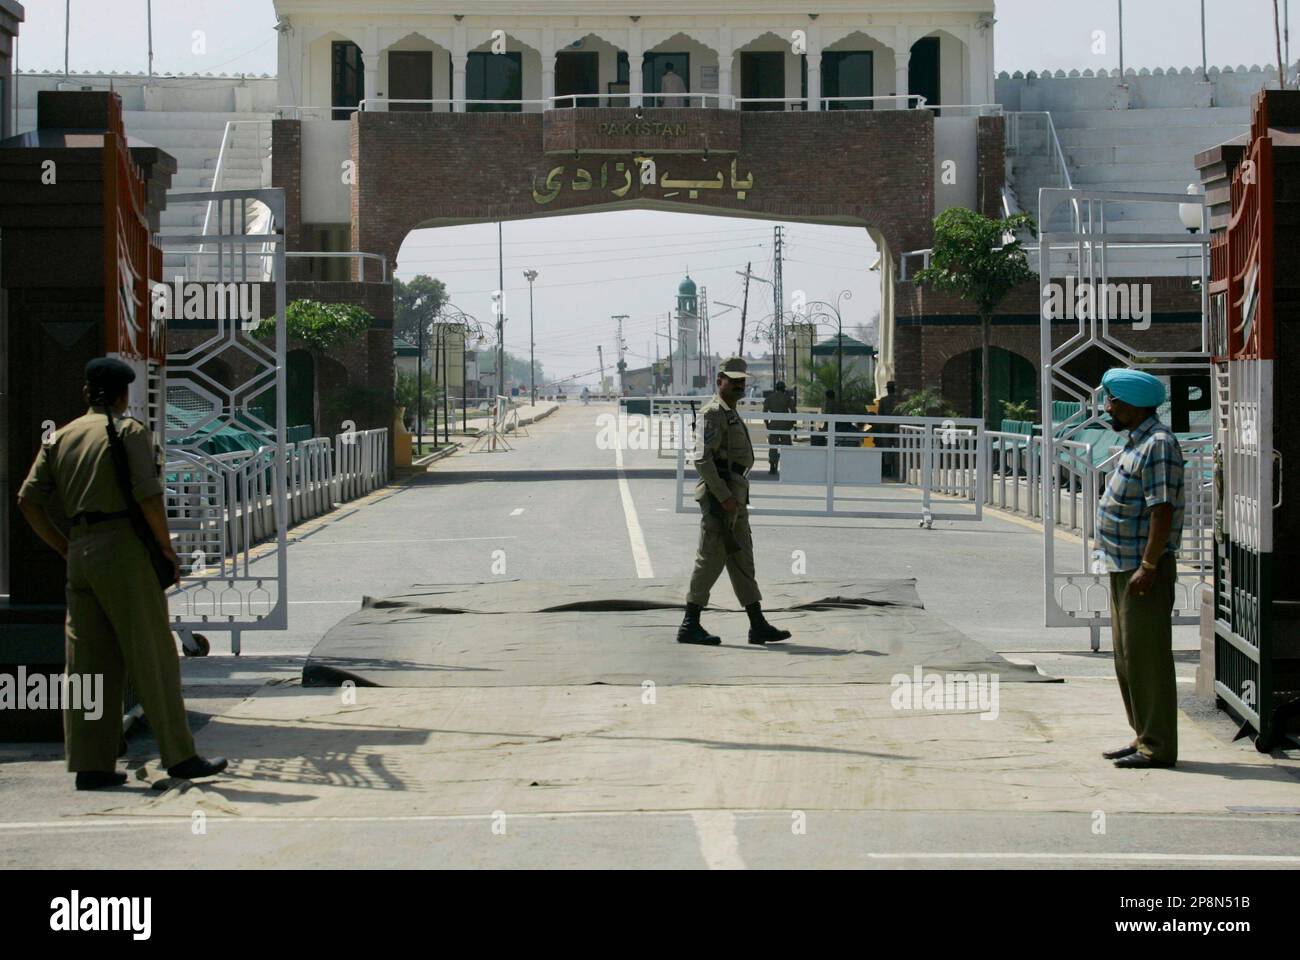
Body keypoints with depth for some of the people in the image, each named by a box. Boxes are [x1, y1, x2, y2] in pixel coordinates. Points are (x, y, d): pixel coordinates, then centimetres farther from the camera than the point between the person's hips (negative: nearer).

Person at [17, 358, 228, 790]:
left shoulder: (60, 437, 15)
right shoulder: (129, 430, -3)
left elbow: (28, 502, 10)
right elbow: (148, 495, -15)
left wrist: (67, 550, 16)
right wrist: (167, 548, -4)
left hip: (81, 554, 6)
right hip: (123, 548, -6)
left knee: (90, 662, 6)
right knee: (152, 657, -3)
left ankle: (91, 765, 4)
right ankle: (179, 755, -3)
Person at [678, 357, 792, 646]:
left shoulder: (731, 414, 19)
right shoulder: (713, 413, -12)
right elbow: (702, 459, -22)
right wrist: (724, 497, -23)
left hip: (734, 498, 10)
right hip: (719, 496, -10)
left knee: (742, 560, 9)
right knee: (711, 560, -6)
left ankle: (758, 625, 10)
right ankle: (690, 626, -1)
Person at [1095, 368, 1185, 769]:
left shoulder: (1158, 444, -16)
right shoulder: (1137, 442, 17)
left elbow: (1163, 510, -23)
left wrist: (1148, 567, -26)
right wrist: (1134, 567, 19)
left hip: (1145, 571, -11)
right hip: (1124, 568, 11)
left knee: (1146, 658, -8)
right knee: (1127, 658, 15)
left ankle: (1157, 746, -4)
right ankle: (1143, 738, 22)